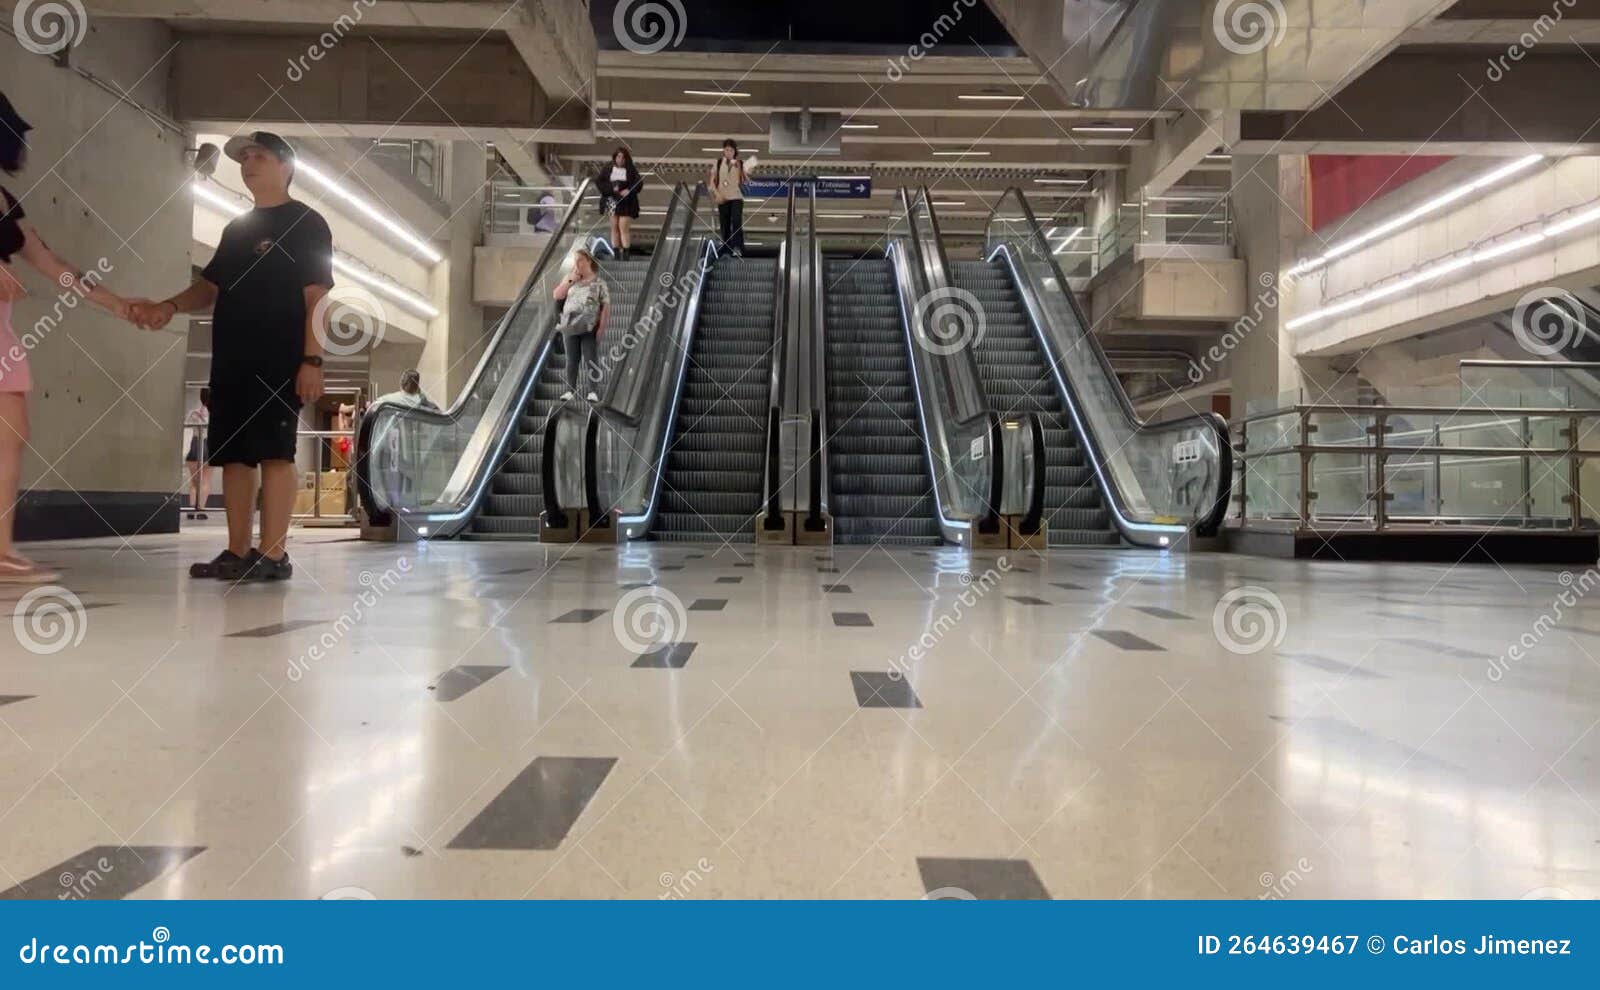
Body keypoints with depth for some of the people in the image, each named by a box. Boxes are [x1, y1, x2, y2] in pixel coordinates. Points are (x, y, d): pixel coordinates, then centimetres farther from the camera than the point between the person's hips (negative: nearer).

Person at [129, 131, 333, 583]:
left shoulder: (306, 224, 1)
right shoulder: (236, 228, 22)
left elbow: (316, 297, -8)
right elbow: (211, 287, 25)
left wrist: (312, 359, -16)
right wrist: (170, 306, 4)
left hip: (280, 360, -8)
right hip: (231, 359, 8)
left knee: (274, 452, -11)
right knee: (233, 454, 6)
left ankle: (273, 555, -9)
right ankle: (237, 553, 11)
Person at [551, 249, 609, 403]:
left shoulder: (599, 282, 0)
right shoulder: (570, 278, 12)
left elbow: (606, 306, -4)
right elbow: (557, 295, 5)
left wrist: (602, 326, -12)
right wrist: (570, 280, -4)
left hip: (590, 328, -3)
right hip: (570, 327, 3)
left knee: (591, 360, -3)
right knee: (572, 360, 6)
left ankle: (592, 391, 2)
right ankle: (570, 389, 11)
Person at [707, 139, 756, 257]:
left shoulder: (741, 164, 5)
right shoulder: (717, 163, 7)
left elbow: (745, 181, 4)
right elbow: (711, 181, 7)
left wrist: (749, 171, -12)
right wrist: (716, 194, -5)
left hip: (736, 197, -2)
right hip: (722, 198, 2)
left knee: (736, 221, -19)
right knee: (724, 225, 3)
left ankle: (738, 248, -22)